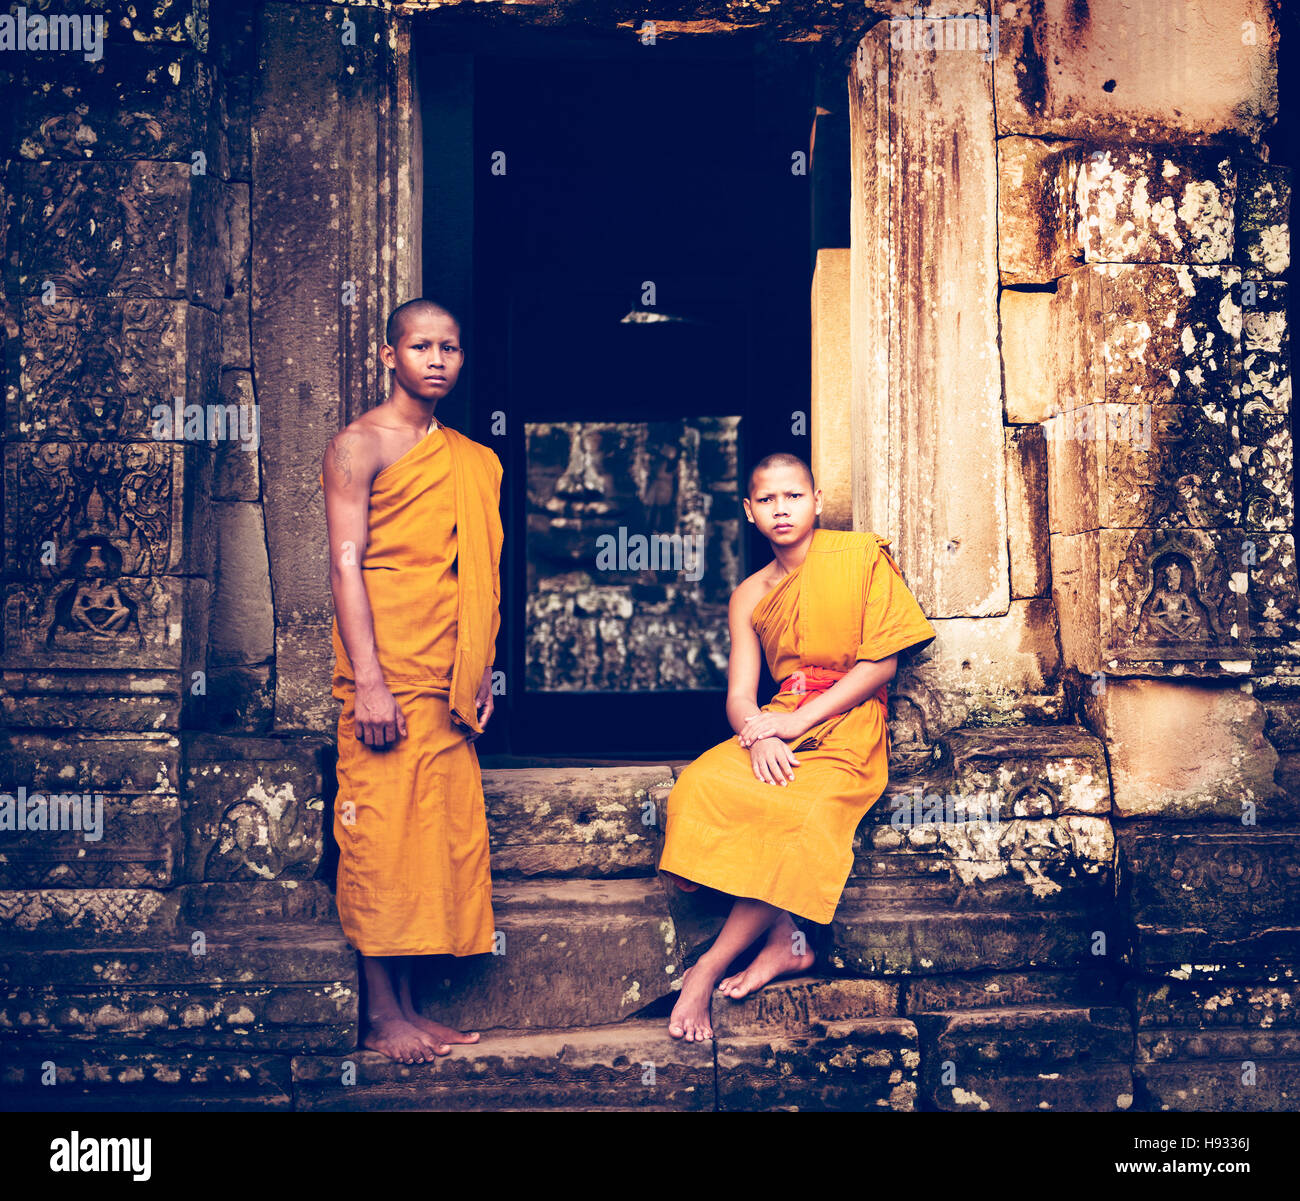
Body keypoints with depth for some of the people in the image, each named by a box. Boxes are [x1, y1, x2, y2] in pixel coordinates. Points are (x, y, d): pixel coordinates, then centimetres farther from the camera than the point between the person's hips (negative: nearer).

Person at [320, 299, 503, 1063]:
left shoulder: (474, 462, 17)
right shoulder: (361, 446, -3)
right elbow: (346, 566, -10)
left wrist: (483, 672, 14)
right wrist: (368, 680, -17)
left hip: (450, 680, 7)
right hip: (388, 673, -6)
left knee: (446, 833, 5)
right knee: (384, 835, -4)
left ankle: (409, 1005, 13)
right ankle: (381, 1016, 3)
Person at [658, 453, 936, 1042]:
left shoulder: (860, 556, 3)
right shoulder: (749, 596, 16)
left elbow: (882, 662, -4)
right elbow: (739, 696, 8)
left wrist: (798, 720, -13)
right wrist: (759, 735, -18)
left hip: (848, 724, -4)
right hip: (778, 725, 4)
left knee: (800, 814, -34)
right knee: (700, 786, -28)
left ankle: (708, 968, -22)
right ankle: (784, 940, -19)